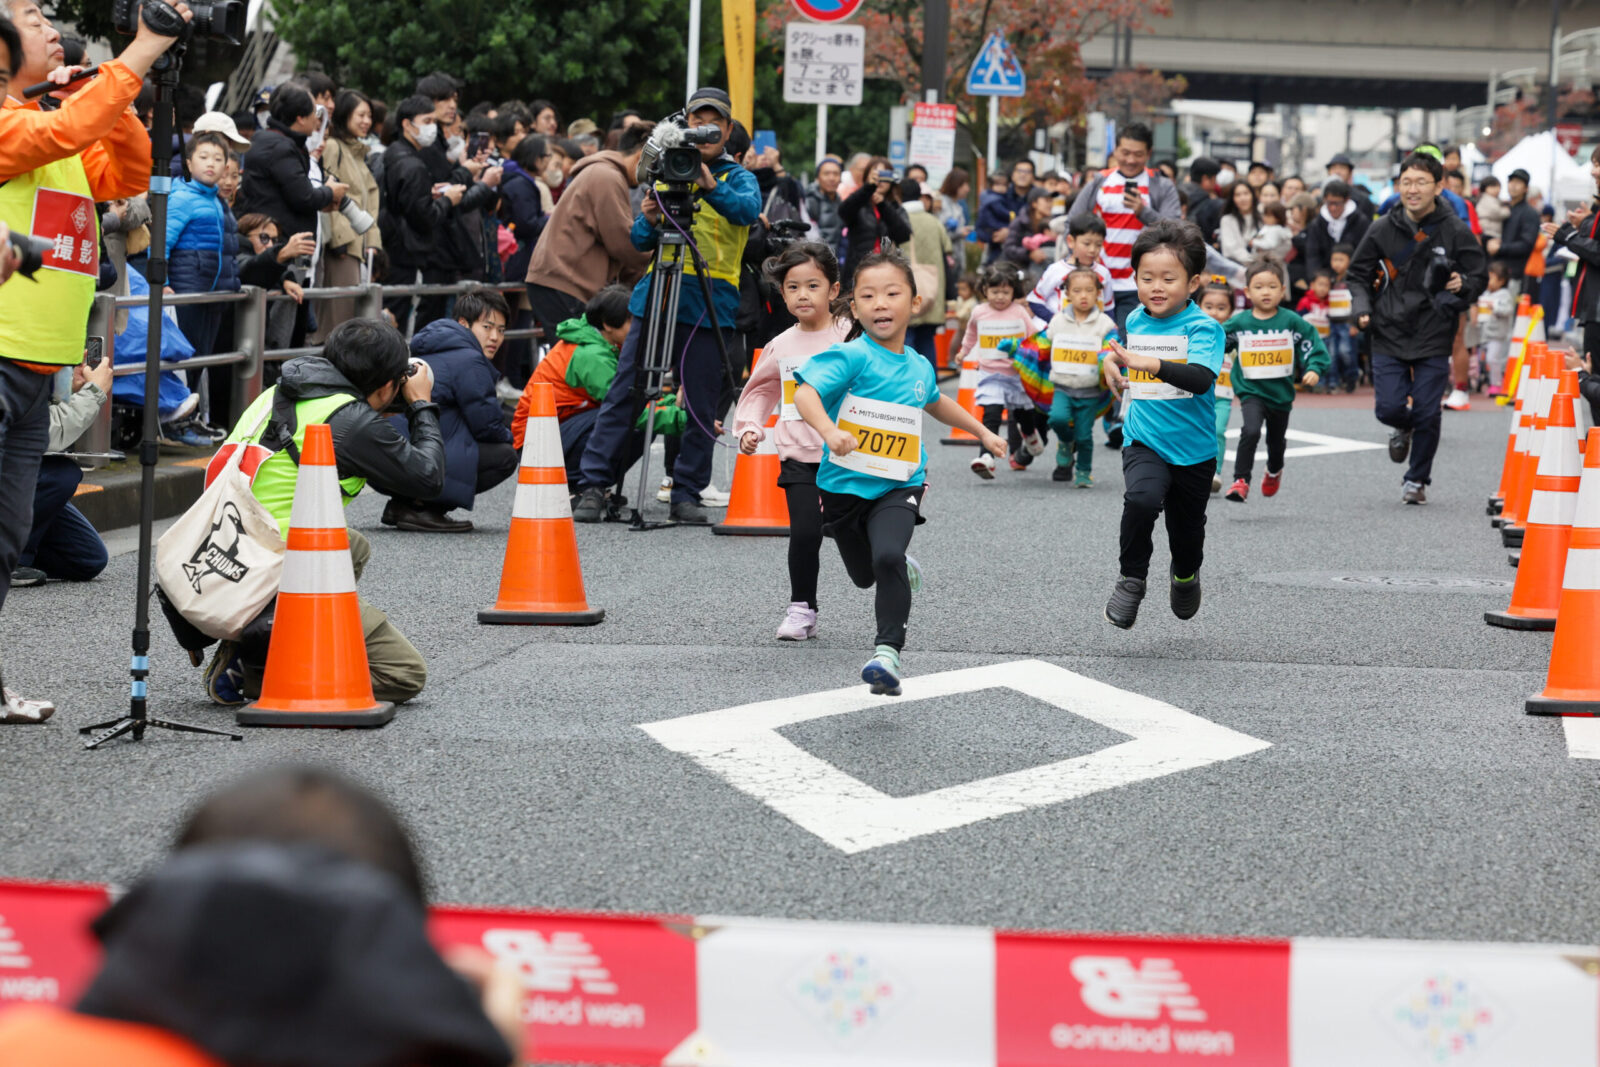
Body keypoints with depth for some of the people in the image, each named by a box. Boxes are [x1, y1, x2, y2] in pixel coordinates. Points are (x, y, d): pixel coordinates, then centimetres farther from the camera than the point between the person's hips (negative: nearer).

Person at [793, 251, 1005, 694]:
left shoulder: (919, 367, 5)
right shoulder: (852, 357, -14)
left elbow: (936, 402, 30)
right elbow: (804, 394, -29)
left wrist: (982, 432, 38)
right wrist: (830, 431, -47)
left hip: (897, 488, 1)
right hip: (844, 486, -1)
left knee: (888, 558, -26)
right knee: (864, 575, 18)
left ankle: (888, 652, -24)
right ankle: (903, 571, 53)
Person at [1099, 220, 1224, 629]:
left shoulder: (1203, 327, -16)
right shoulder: (1135, 321, 1)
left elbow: (1201, 378, -34)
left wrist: (1152, 365, -44)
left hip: (1193, 451, -2)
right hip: (1144, 442, 2)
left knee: (1187, 528, 17)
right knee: (1141, 498, -30)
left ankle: (1186, 575, 51)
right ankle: (1131, 581, -12)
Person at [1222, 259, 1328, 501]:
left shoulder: (1292, 322, -7)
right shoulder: (1239, 323, -6)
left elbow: (1314, 347, -1)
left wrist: (1314, 370, -15)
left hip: (1282, 392, 2)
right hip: (1251, 391, -2)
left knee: (1276, 440, 21)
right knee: (1251, 431, -27)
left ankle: (1274, 472, 53)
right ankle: (1241, 480, -18)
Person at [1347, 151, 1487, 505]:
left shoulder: (1455, 232, -3)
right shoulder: (1382, 230, 0)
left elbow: (1480, 277, 6)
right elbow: (1358, 275, 11)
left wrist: (1463, 285, -17)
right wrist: (1362, 308, -7)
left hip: (1433, 339, -1)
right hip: (1389, 334, 1)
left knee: (1427, 414, -2)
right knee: (1390, 408, -5)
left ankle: (1416, 479, 17)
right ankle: (1403, 428, 33)